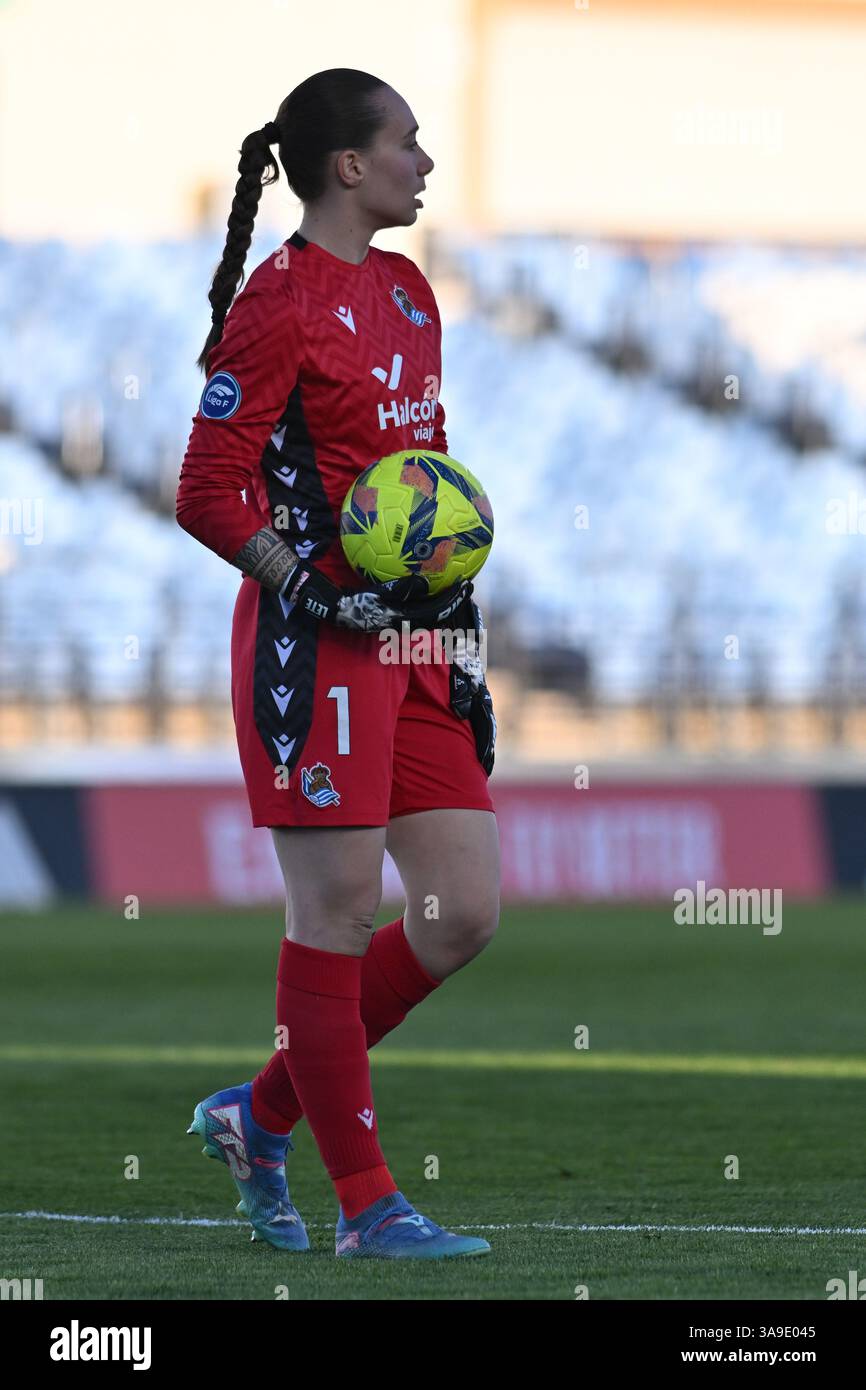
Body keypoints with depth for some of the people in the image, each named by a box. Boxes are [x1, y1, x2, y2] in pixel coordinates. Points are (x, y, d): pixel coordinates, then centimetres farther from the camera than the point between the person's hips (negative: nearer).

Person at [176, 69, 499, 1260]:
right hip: (315, 644, -9)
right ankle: (366, 1206, 2)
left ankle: (263, 1115, 19)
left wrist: (460, 625, 17)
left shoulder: (407, 292, 15)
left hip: (413, 637, 9)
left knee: (466, 913, 5)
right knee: (339, 913, -4)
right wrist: (313, 590, -20)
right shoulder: (278, 303, -10)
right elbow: (207, 492, -11)